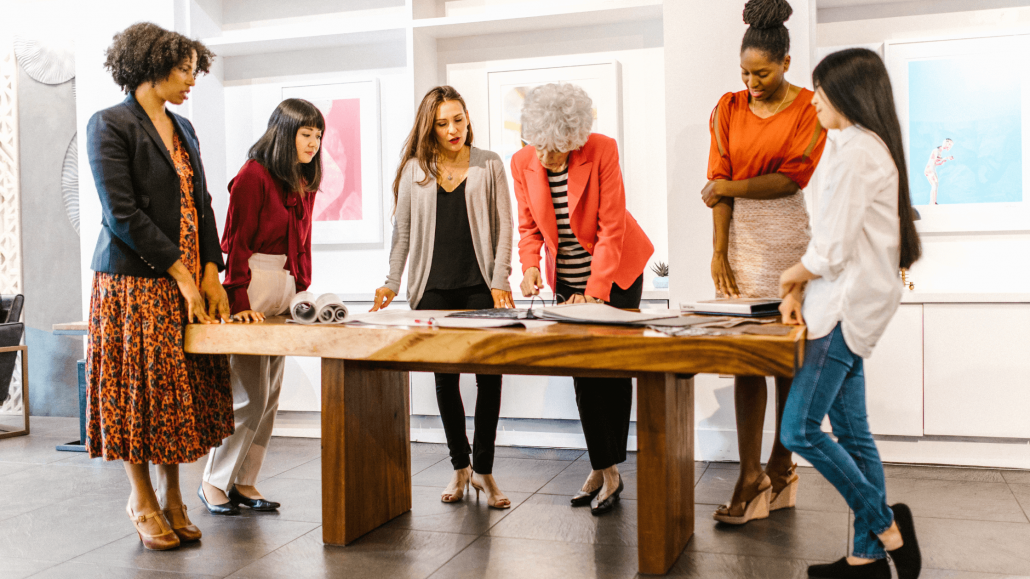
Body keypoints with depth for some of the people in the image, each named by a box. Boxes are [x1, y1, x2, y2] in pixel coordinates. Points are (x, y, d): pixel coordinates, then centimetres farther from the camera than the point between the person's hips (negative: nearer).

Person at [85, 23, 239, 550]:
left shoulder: (183, 129, 16)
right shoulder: (109, 125, -6)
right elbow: (122, 213, -14)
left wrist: (210, 271, 1)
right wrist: (181, 273, -14)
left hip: (189, 280, 7)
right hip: (134, 281, -6)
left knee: (182, 389, 8)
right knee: (139, 389, 1)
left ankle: (171, 496, 20)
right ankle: (143, 501, 17)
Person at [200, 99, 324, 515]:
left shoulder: (303, 183, 15)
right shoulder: (253, 176, -9)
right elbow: (236, 242, -12)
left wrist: (303, 291, 10)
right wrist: (239, 302, -17)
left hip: (286, 290, 8)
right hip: (252, 287, -8)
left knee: (270, 396, 9)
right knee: (250, 395, -6)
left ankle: (244, 482, 18)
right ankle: (214, 482, 9)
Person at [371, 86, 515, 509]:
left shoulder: (489, 165, 6)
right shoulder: (414, 169, 9)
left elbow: (503, 228, 3)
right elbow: (402, 231, 11)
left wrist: (500, 282, -6)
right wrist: (393, 283, 2)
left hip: (480, 287, -1)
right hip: (433, 289, 1)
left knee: (489, 375, -4)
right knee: (445, 378, 7)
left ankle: (483, 470, 9)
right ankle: (459, 467, 21)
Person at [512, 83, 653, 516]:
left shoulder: (602, 150, -20)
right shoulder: (523, 162, -9)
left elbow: (611, 227, -20)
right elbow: (529, 225, 3)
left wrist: (595, 291, -24)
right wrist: (530, 266, -16)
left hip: (616, 271, -3)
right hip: (566, 278, 4)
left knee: (614, 366, -1)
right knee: (583, 371, 3)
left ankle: (609, 469, 9)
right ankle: (603, 470, 12)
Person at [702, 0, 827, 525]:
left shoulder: (809, 109, 0)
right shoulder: (729, 108, 9)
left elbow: (792, 178, -7)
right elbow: (719, 182, 3)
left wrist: (731, 187, -5)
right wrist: (719, 252, -4)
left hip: (788, 233, -2)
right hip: (741, 233, 3)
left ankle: (780, 466, 15)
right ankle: (750, 476, 3)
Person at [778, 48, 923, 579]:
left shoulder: (856, 151, -15)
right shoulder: (869, 146, 18)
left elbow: (833, 249, -18)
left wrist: (793, 275, 1)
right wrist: (799, 290, 8)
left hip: (849, 307, -10)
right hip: (847, 307, 10)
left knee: (799, 429, -8)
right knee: (851, 435, 11)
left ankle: (885, 524, 3)